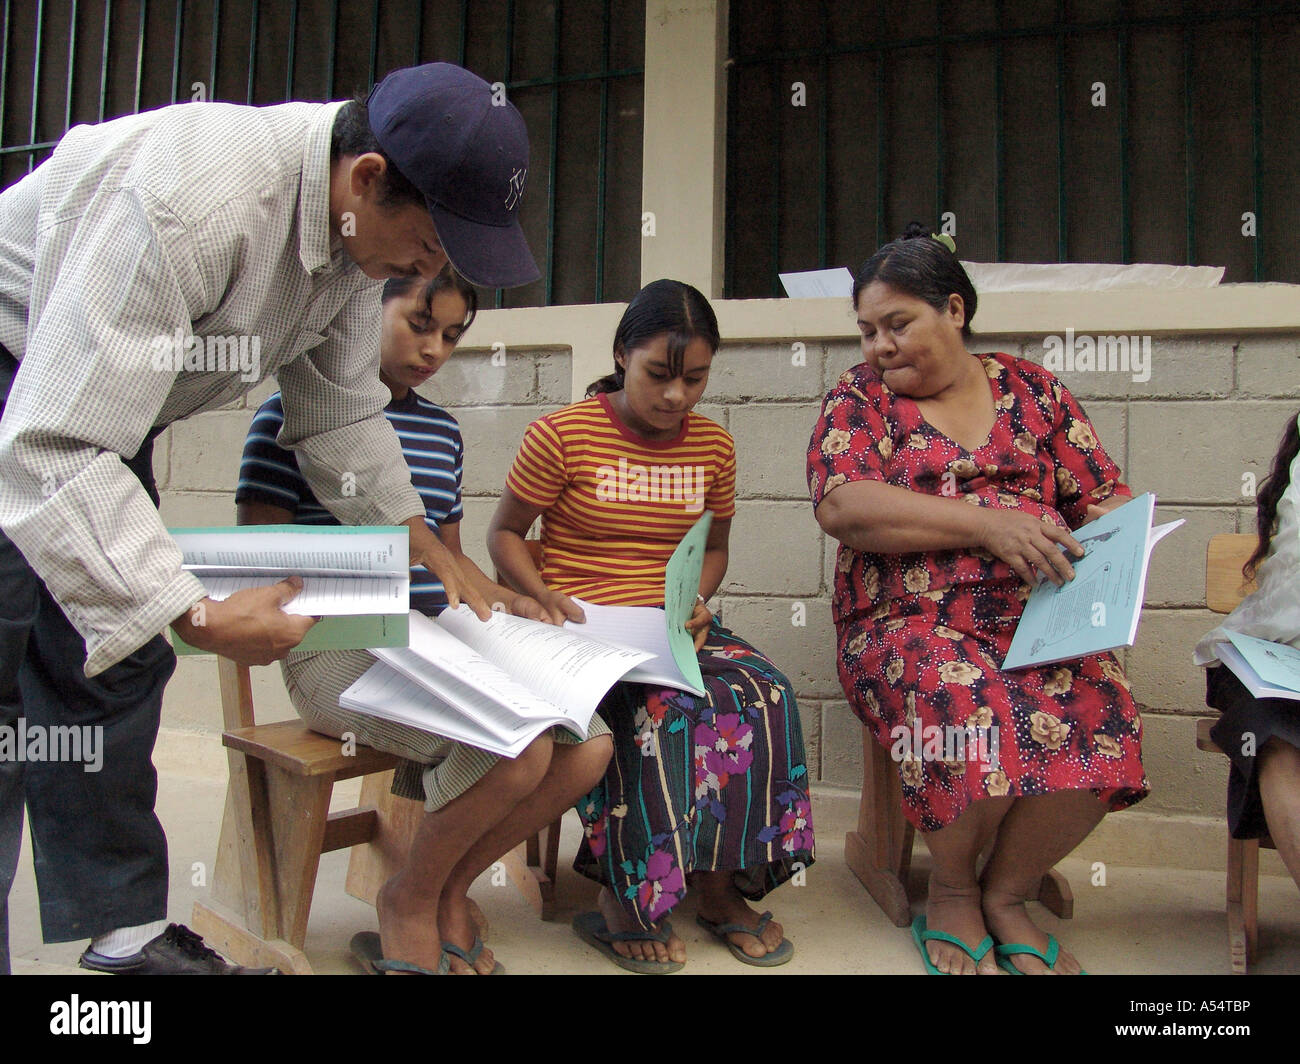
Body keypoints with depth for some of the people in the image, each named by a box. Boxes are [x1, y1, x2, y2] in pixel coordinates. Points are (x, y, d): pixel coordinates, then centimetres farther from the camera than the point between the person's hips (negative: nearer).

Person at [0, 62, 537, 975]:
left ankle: (125, 930, 13)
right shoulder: (193, 204, -37)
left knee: (114, 664, 5)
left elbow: (341, 411, 4)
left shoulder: (358, 228, -9)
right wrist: (198, 616, -40)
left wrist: (424, 544, 1)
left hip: (97, 395, 7)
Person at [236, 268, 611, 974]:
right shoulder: (294, 414, -3)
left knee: (589, 744, -14)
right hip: (336, 652, -7)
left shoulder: (441, 430, 18)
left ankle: (450, 888, 10)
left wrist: (511, 603, 6)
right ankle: (412, 900, 3)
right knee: (519, 748, -29)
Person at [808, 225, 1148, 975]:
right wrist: (987, 525, -16)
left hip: (1036, 617, 3)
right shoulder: (860, 398, 8)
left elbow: (1107, 498, 14)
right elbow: (840, 505, -10)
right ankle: (953, 892, 0)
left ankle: (1007, 893, 1)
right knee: (975, 711, -33)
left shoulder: (1032, 390, 17)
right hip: (909, 623, -2)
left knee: (1102, 714, -27)